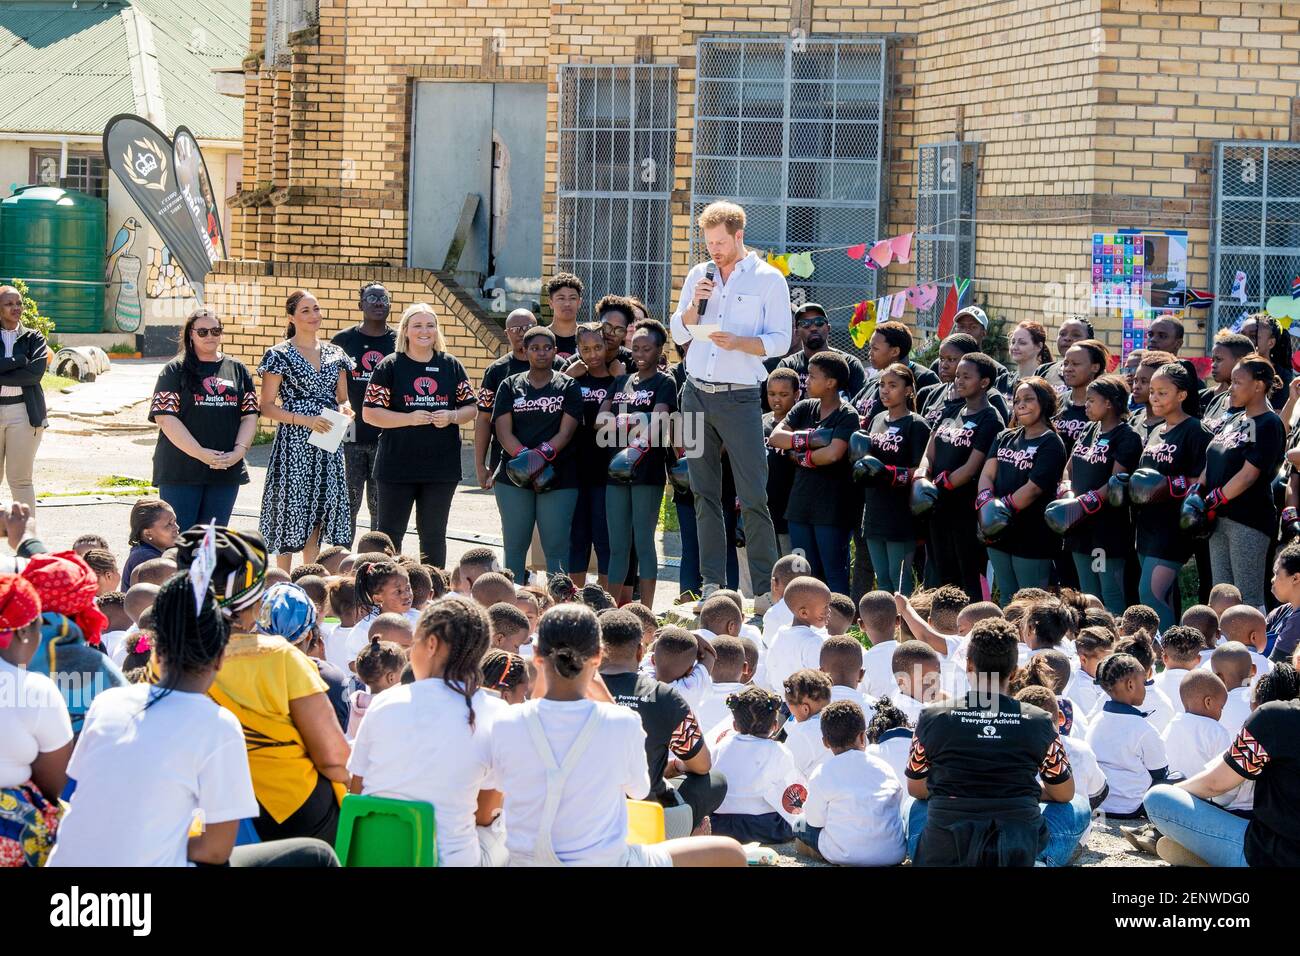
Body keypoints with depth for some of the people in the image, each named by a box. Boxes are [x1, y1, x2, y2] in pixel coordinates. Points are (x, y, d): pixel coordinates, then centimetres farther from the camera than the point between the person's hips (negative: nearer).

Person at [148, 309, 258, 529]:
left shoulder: (237, 369, 12)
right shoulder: (175, 370, 1)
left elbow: (250, 415, 9)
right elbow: (165, 418, -8)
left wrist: (238, 452, -8)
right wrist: (200, 453, -17)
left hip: (226, 470, 4)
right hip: (181, 470, -4)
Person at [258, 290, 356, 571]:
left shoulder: (334, 354, 12)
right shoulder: (280, 355, -4)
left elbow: (342, 398, 19)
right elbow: (266, 405, -6)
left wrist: (344, 409, -5)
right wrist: (305, 420, -17)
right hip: (293, 444, -5)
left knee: (318, 516, 6)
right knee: (291, 512, -5)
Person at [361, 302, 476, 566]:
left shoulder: (452, 366, 8)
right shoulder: (390, 366, -1)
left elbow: (470, 408, 12)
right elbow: (370, 413, -5)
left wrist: (452, 416, -10)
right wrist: (409, 419, -18)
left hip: (441, 467, 2)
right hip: (397, 467, -2)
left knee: (434, 534, 9)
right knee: (389, 534, 1)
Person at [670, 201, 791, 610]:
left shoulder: (769, 279, -1)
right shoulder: (699, 275, 13)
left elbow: (780, 341, -5)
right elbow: (678, 333, 13)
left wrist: (739, 342, -20)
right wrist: (694, 305, -5)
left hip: (739, 397, -5)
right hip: (697, 392, 5)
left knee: (753, 496, -7)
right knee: (704, 493, 5)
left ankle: (766, 588, -4)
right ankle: (712, 584, 9)